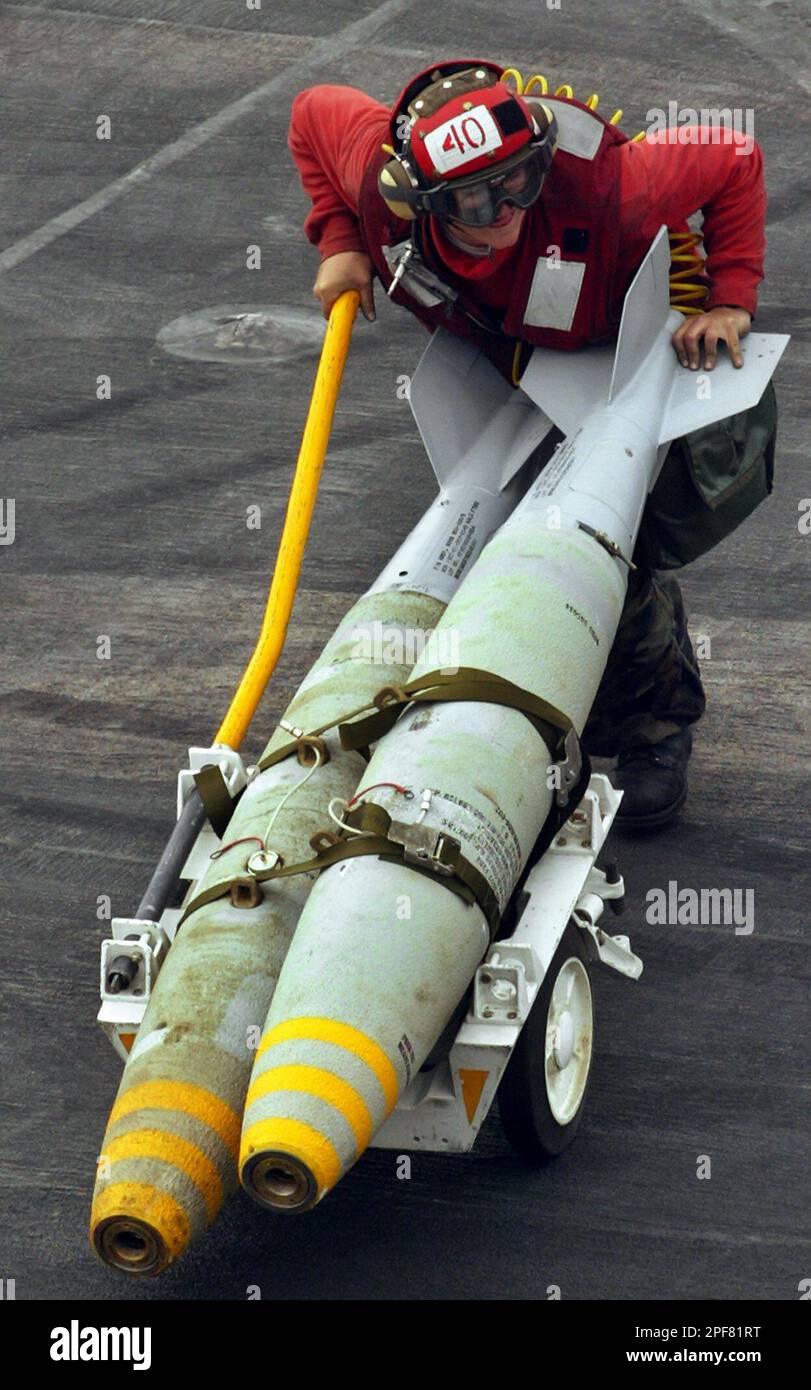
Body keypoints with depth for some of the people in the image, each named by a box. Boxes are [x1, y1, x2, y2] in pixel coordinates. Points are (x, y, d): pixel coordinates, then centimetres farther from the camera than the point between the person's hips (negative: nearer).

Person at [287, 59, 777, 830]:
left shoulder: (600, 185, -42)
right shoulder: (384, 189, -32)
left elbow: (736, 162, -25)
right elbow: (314, 112, -9)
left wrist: (730, 301, -29)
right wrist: (339, 242, -14)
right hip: (502, 382, 4)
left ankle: (653, 734, 11)